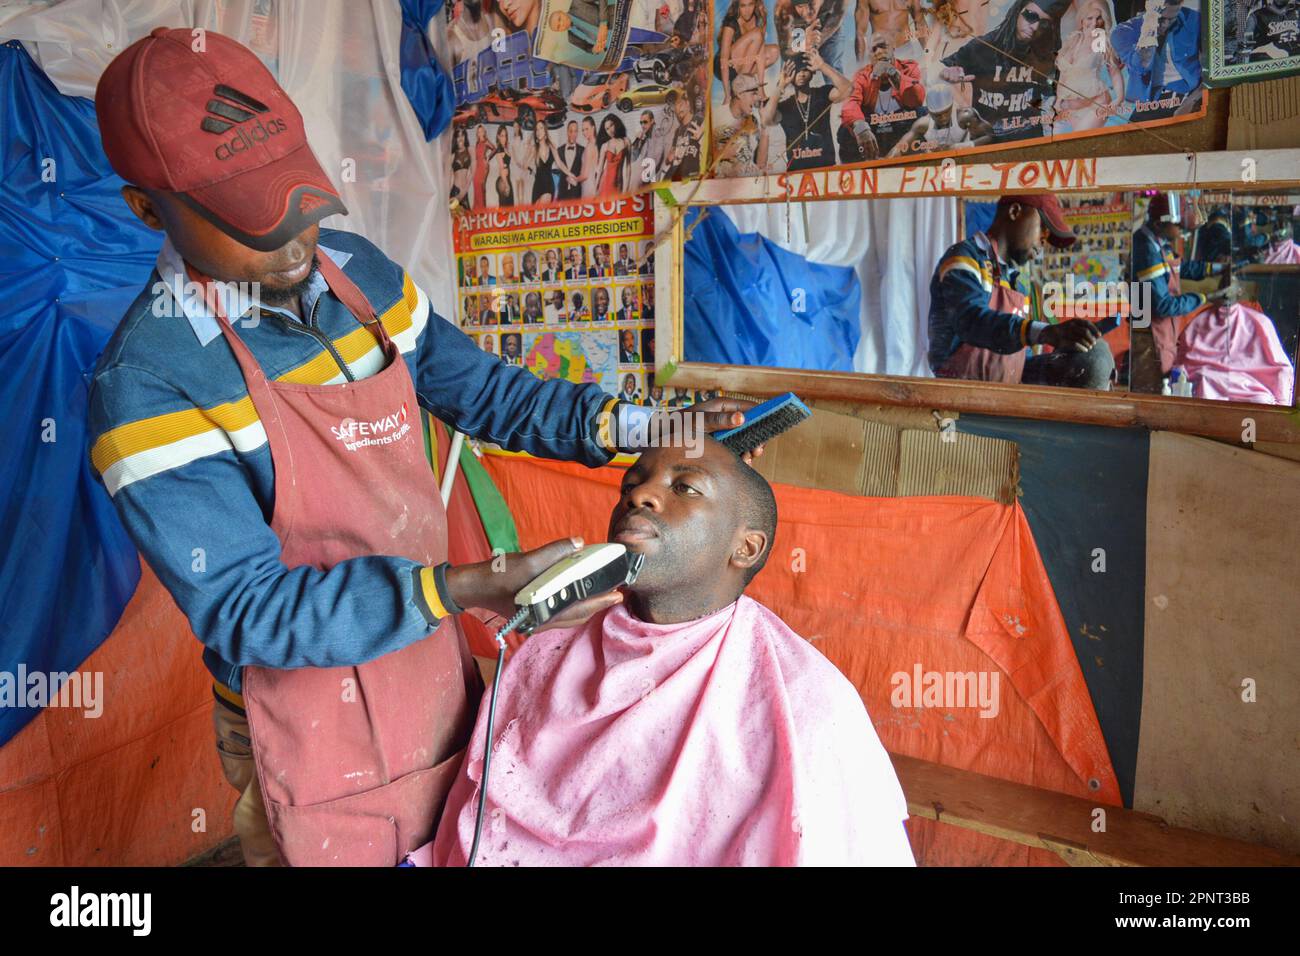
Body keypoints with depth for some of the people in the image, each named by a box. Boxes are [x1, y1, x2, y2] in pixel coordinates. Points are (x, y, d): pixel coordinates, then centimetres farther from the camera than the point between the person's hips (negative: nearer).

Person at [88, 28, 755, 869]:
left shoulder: (358, 270, -4)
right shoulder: (147, 386, -23)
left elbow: (476, 386, 6)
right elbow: (246, 612, -24)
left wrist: (617, 425, -8)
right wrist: (464, 589, -33)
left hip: (435, 667, 6)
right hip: (308, 727, -5)